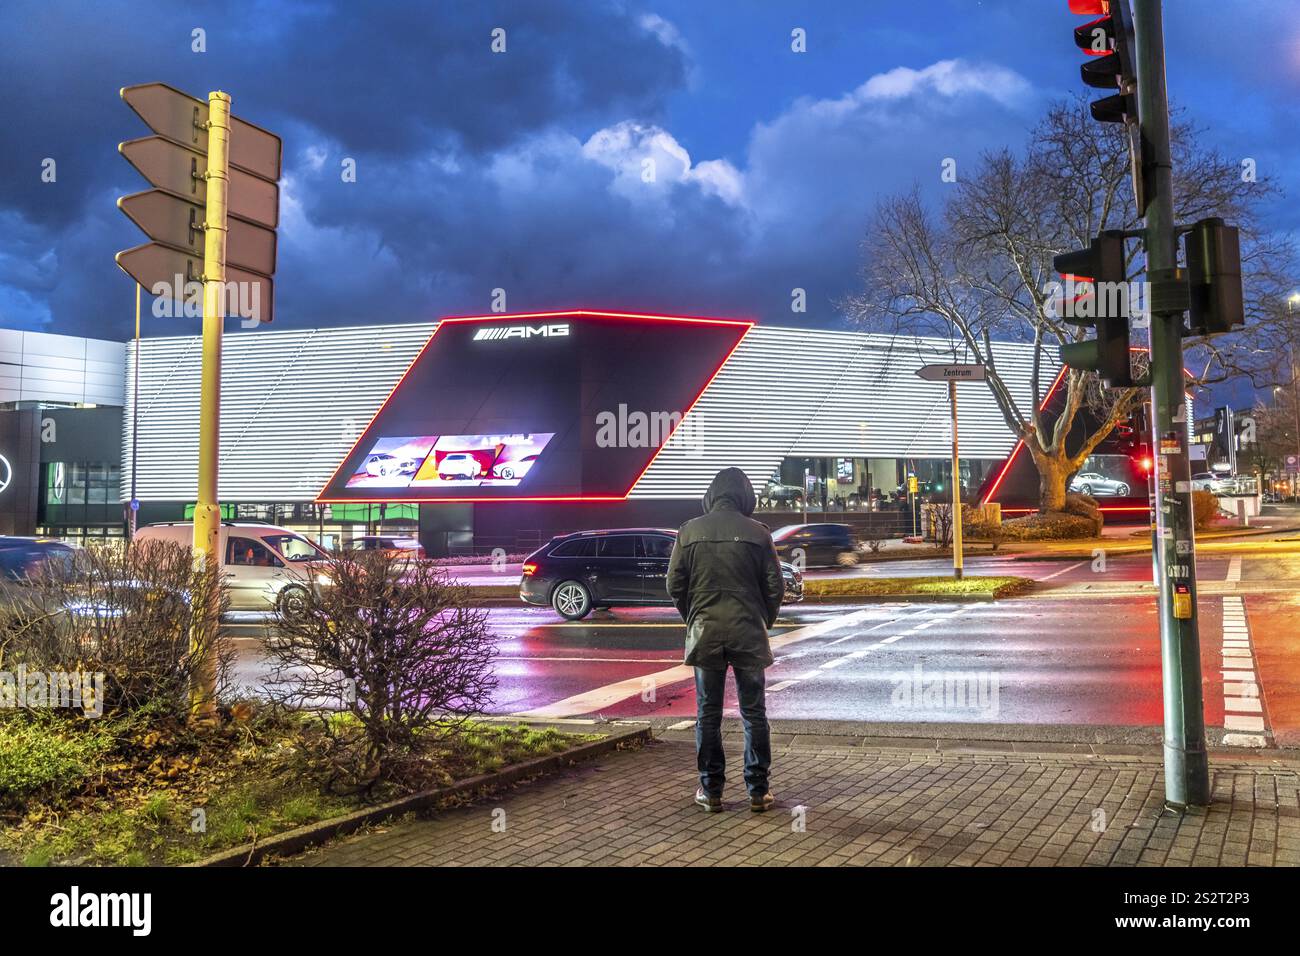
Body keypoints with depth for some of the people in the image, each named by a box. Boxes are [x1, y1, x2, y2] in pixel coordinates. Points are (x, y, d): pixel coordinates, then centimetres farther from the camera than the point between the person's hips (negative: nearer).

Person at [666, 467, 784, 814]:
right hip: (749, 633, -1)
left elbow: (675, 585, 2)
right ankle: (758, 792, 11)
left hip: (705, 632, 1)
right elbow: (775, 587, -2)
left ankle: (711, 791, 13)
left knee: (708, 714, 9)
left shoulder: (689, 531, 0)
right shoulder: (757, 532, -3)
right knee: (753, 713, 8)